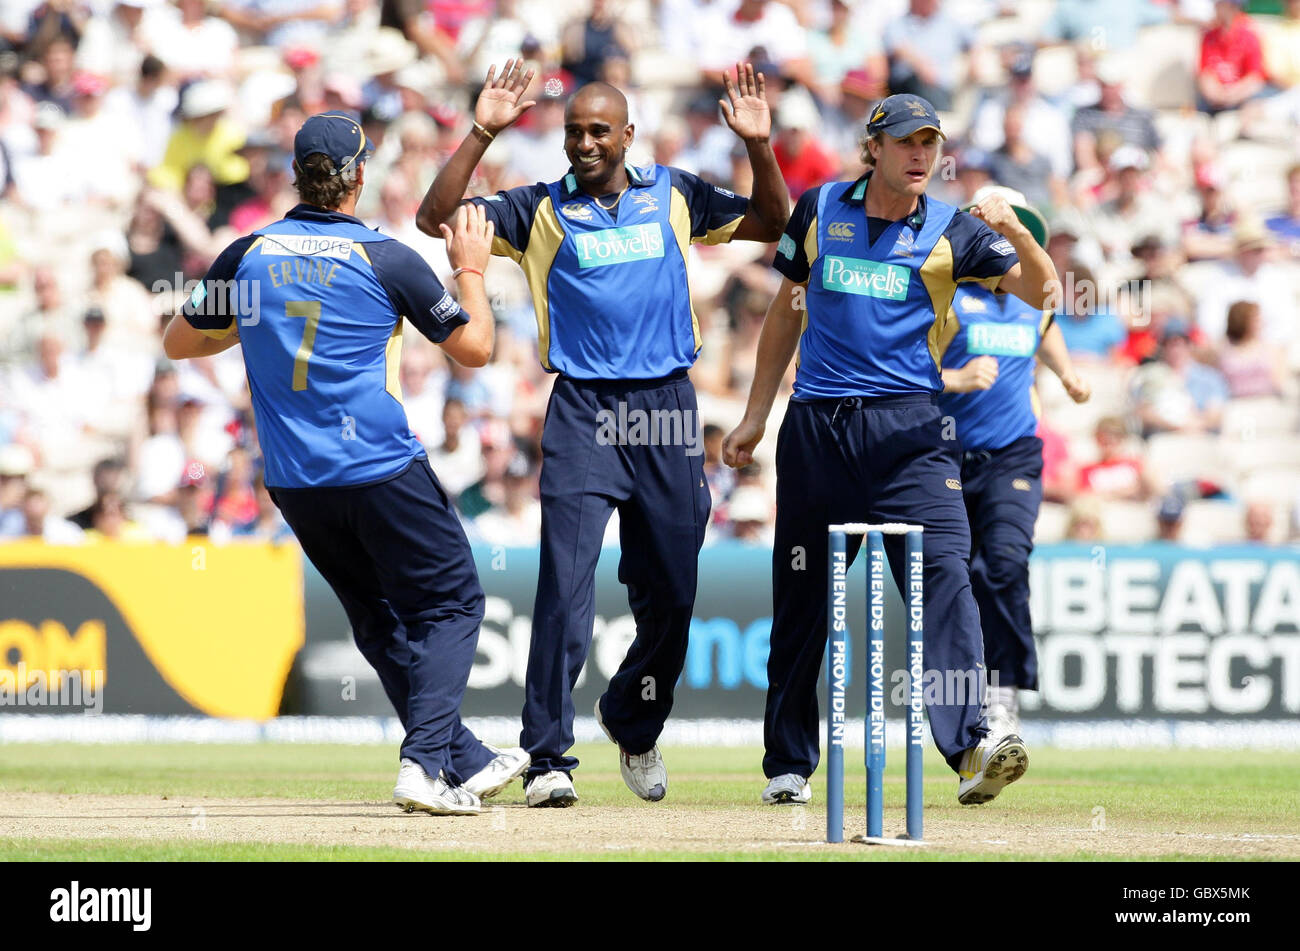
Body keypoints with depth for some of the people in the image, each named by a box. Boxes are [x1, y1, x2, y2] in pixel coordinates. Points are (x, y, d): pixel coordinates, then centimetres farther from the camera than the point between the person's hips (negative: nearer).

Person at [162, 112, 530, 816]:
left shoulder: (247, 257, 3)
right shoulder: (386, 259, -9)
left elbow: (178, 342, 17)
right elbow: (474, 347, -1)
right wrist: (471, 269, 14)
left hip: (292, 484, 5)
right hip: (382, 473, -5)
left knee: (381, 620, 18)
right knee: (450, 603, 6)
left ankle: (467, 762, 21)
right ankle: (425, 762, -12)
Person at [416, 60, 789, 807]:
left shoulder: (674, 196, 12)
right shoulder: (542, 210, 6)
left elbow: (773, 224, 15)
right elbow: (436, 218, -4)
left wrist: (760, 146, 0)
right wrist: (483, 134, -12)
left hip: (668, 409, 2)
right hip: (583, 411, -2)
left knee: (671, 596, 7)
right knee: (566, 585, -14)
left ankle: (635, 727, 32)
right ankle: (549, 758, -11)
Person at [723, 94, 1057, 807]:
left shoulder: (952, 232, 4)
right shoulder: (819, 210, 9)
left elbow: (1040, 291, -3)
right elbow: (787, 309, 19)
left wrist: (1013, 230, -23)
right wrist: (755, 418, 19)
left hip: (908, 428, -2)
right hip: (815, 427, 2)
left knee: (943, 574, -19)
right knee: (801, 596, 6)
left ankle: (970, 747, -29)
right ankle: (787, 768, 19)